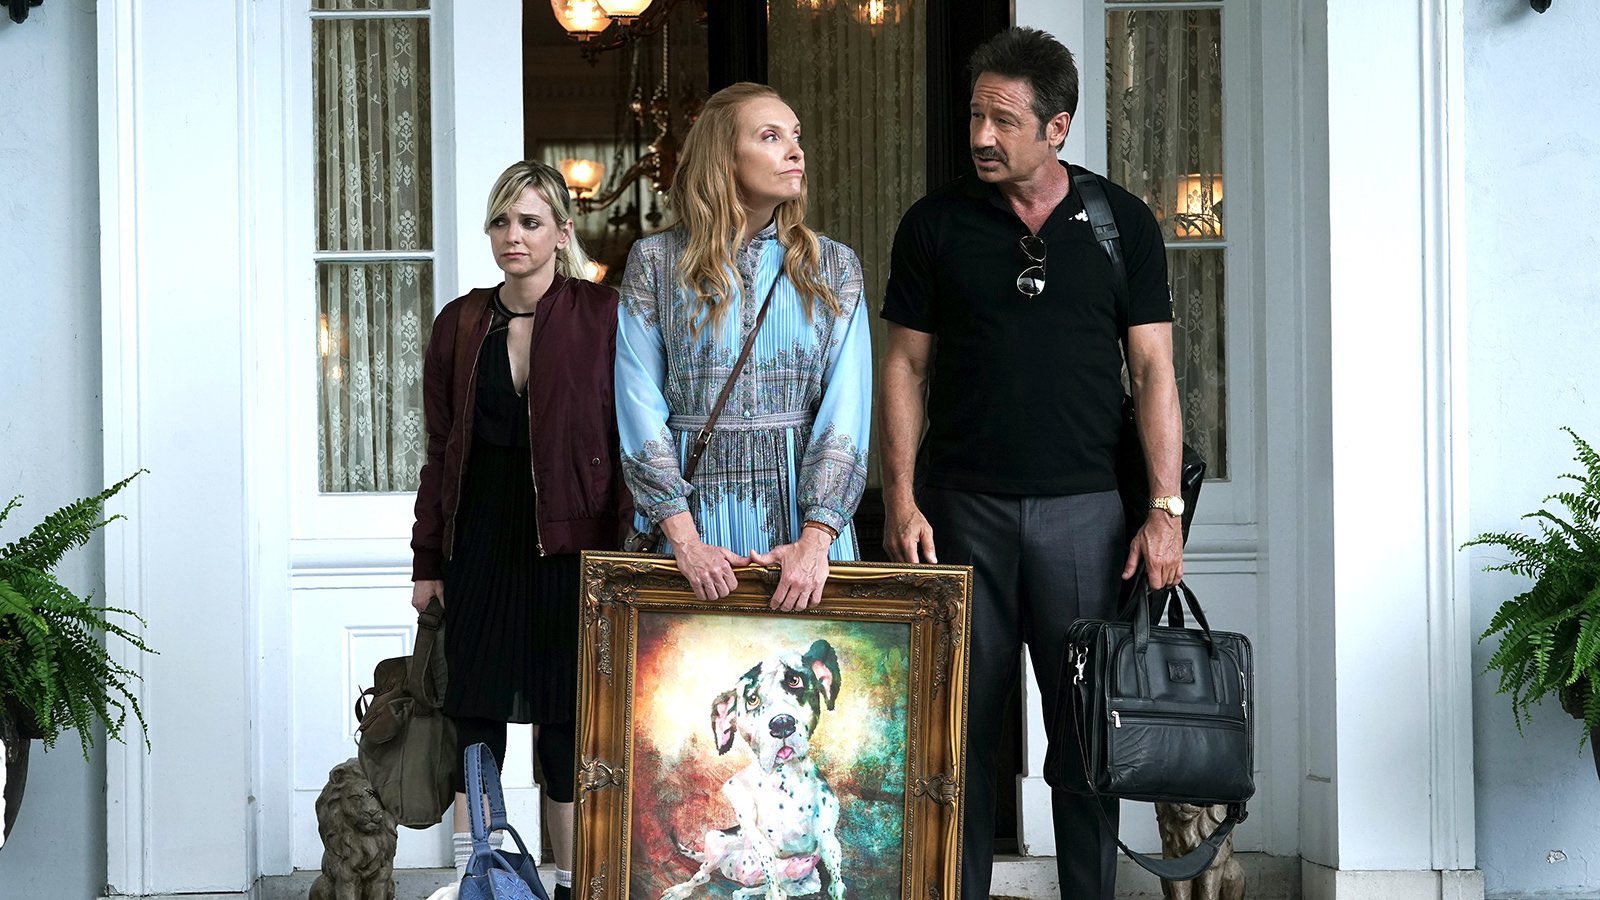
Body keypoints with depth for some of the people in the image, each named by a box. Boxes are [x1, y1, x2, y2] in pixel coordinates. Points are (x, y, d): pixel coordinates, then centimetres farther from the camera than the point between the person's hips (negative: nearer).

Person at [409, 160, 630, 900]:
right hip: (481, 546, 3)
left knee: (565, 720, 4)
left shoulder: (601, 317, -2)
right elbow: (441, 450, 10)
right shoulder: (461, 325, 7)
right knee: (475, 715, 4)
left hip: (570, 545, -3)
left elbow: (630, 442, -4)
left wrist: (624, 550, -10)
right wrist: (427, 560, 7)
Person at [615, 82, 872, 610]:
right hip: (692, 510, -1)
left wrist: (815, 540, -16)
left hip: (806, 505, 1)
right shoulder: (656, 263, 3)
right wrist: (685, 541, -14)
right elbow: (641, 409, -3)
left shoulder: (833, 266, 6)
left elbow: (845, 410, -3)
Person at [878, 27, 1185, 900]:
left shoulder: (1122, 225, 4)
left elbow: (1153, 373, 3)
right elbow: (905, 365, 6)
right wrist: (901, 500, -3)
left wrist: (1165, 509, -6)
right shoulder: (936, 224, 5)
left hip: (1084, 508, 0)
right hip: (963, 505, 0)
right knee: (964, 722, 3)